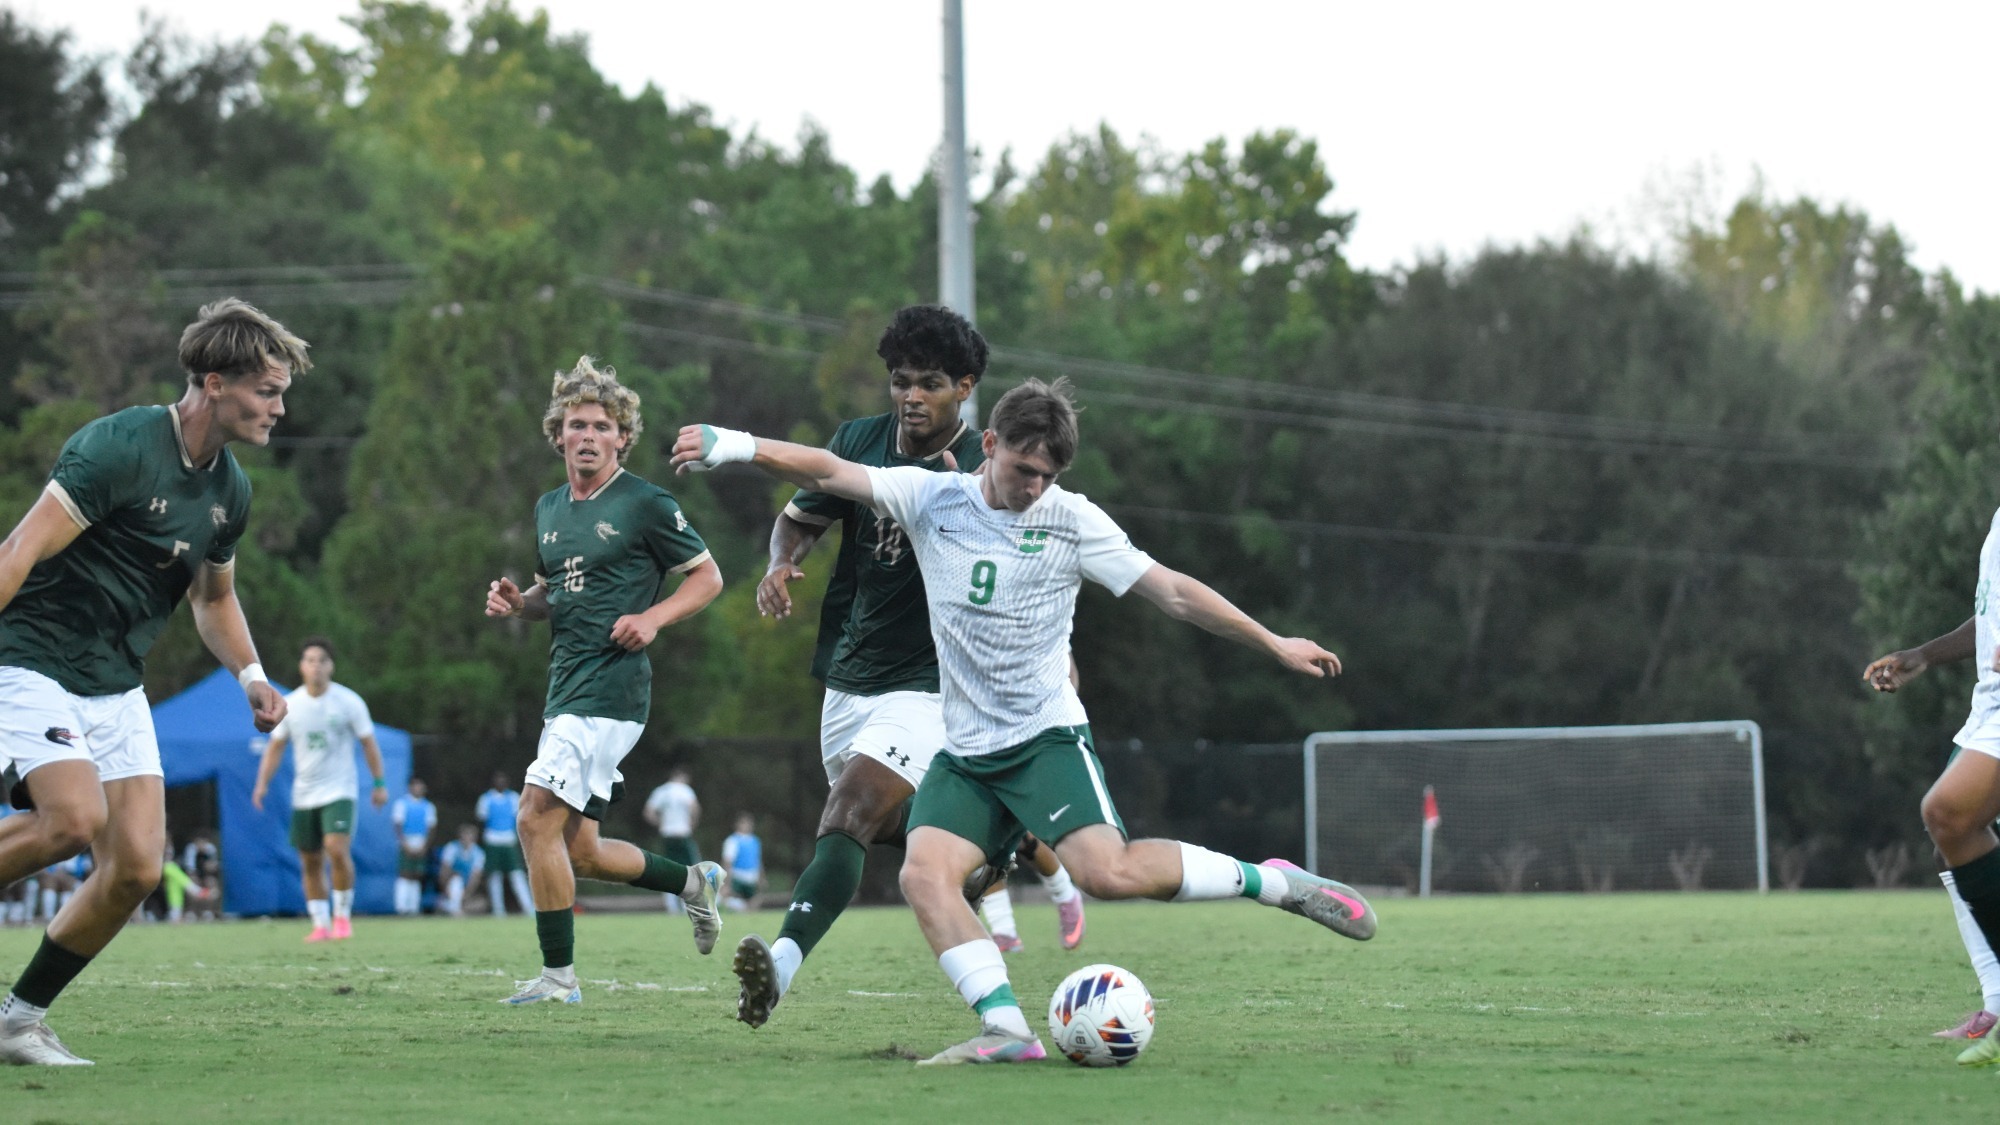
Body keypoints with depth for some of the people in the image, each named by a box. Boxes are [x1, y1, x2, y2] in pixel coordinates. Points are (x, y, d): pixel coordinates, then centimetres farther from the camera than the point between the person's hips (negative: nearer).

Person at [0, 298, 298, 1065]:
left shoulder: (230, 490, 8)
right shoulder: (119, 448, -18)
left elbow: (213, 596, 25)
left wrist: (249, 674, 8)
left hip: (117, 687, 8)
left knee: (137, 867, -5)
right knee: (75, 817, -29)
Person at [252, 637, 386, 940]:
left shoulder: (348, 702, -5)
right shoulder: (289, 705, 2)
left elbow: (368, 743, 3)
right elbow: (275, 746, 10)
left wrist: (379, 783, 3)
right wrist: (262, 783, 0)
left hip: (339, 791, -4)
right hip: (304, 795, 4)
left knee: (337, 849, -22)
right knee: (310, 863, 5)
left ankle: (342, 915, -7)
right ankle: (321, 924, 15)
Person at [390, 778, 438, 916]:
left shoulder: (428, 807, 13)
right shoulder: (401, 804, 1)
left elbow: (431, 828, 11)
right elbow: (398, 825, -4)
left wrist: (425, 846, -1)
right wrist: (405, 845, -13)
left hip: (421, 846, 4)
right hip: (406, 845, -4)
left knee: (416, 877, 2)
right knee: (404, 875, -12)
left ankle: (414, 908, 2)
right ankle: (401, 907, -14)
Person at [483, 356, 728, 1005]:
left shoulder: (645, 505, -6)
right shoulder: (550, 509, 15)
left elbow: (708, 577, -1)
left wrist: (653, 617, -15)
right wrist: (516, 603, 6)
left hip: (611, 686, -8)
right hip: (567, 687, 8)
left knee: (537, 819, -16)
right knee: (578, 850, 10)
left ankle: (558, 974, -8)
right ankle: (694, 883, 32)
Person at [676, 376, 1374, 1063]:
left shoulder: (1072, 520, 0)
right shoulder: (931, 499, 4)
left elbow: (1172, 591, 3)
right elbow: (829, 473, -4)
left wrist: (1275, 645, 4)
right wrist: (738, 447, -20)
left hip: (1047, 738, -3)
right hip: (964, 754, 3)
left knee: (1107, 872, -25)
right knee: (924, 873, -21)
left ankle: (1272, 882, -6)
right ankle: (1008, 1030, -26)